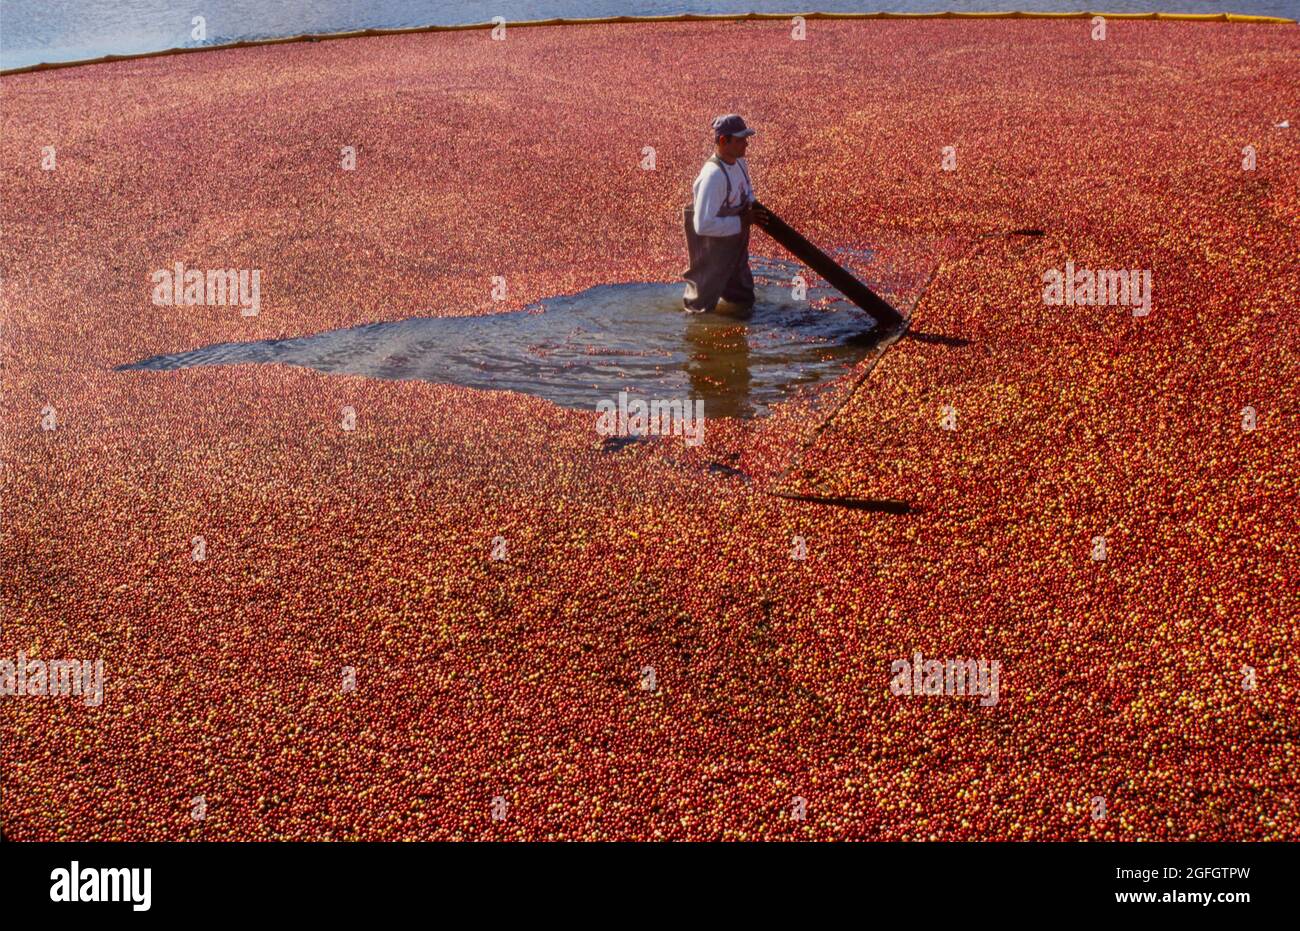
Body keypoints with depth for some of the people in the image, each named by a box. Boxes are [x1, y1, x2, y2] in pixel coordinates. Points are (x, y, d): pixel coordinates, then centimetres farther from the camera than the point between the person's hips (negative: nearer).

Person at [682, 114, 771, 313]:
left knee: (744, 300, 23)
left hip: (736, 241, 8)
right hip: (713, 247, -8)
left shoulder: (739, 163, -5)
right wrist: (742, 221, -28)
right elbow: (703, 225, -34)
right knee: (703, 305, 12)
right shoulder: (713, 176, -32)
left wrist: (752, 205, -4)